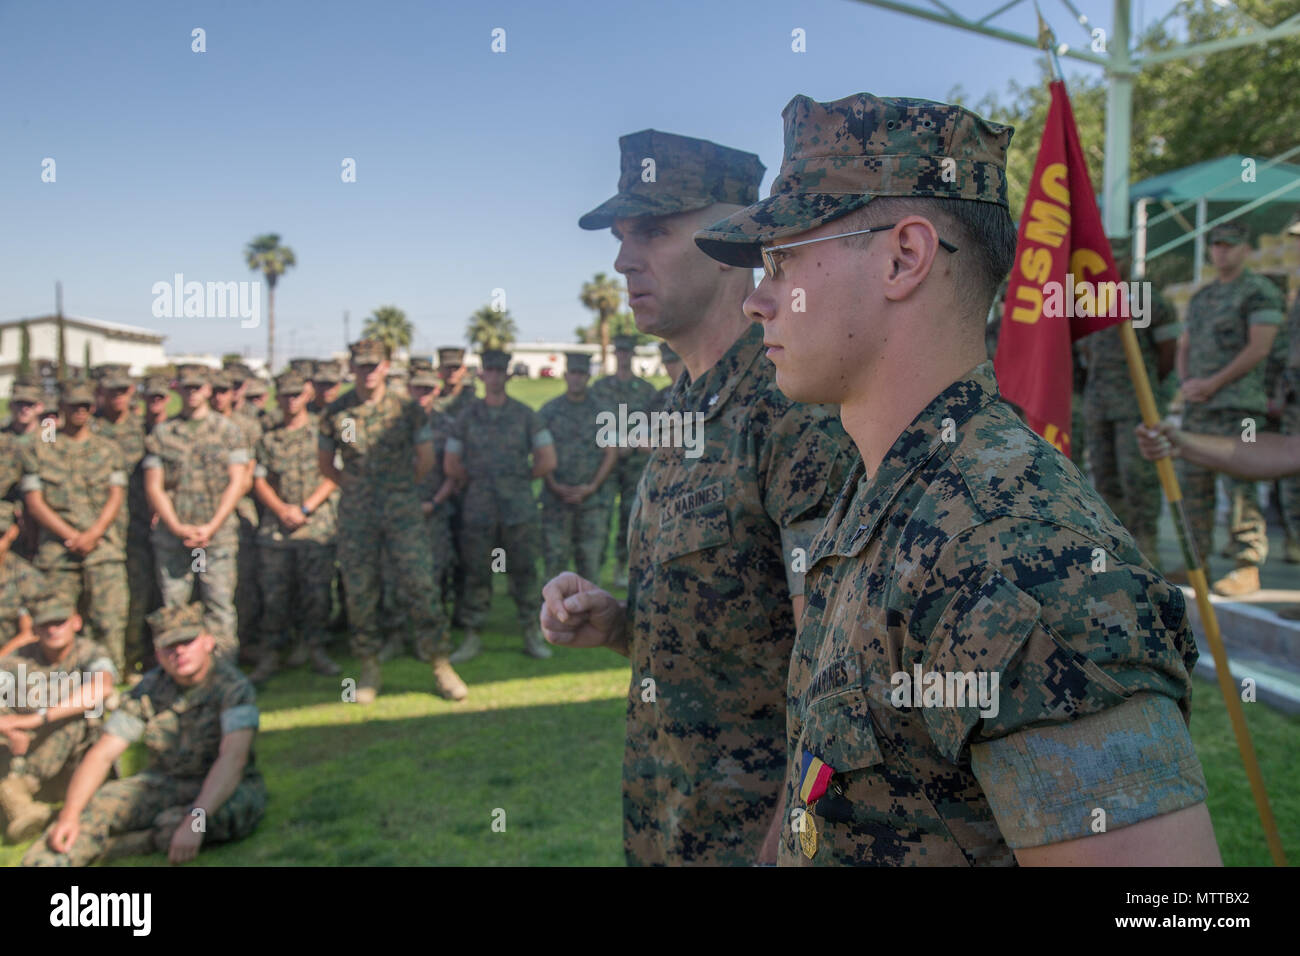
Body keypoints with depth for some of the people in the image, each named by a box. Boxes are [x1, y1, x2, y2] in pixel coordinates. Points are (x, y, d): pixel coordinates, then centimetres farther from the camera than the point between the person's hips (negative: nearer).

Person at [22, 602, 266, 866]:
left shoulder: (232, 686, -18)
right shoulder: (150, 689, -2)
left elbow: (232, 759, -29)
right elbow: (102, 754, -5)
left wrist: (195, 820, -41)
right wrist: (69, 814, -19)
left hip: (229, 789, -5)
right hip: (163, 783, 5)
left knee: (171, 824, -33)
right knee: (95, 805, -18)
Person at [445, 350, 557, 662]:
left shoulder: (526, 415, 5)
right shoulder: (466, 417, 7)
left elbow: (548, 461, 4)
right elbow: (451, 464, 10)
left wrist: (521, 478, 6)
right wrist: (478, 482, 8)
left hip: (519, 507, -1)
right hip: (478, 508, 1)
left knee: (523, 570, 2)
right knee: (476, 572, 4)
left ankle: (532, 634, 12)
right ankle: (472, 637, 13)